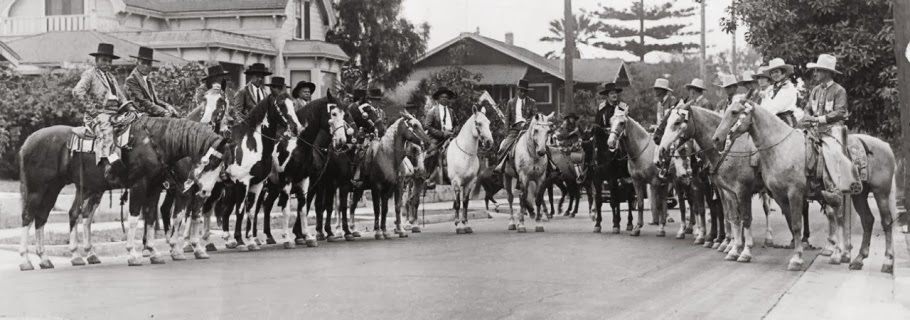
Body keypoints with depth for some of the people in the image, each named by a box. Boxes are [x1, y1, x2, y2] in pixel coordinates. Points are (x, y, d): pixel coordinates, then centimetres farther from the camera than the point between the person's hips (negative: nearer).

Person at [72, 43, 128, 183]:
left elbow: (121, 97, 27)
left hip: (114, 115, 7)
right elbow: (78, 92, -12)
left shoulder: (111, 77, 28)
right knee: (105, 129, -37)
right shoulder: (89, 74, 5)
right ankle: (111, 163, -56)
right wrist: (93, 109, -15)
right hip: (96, 116, -7)